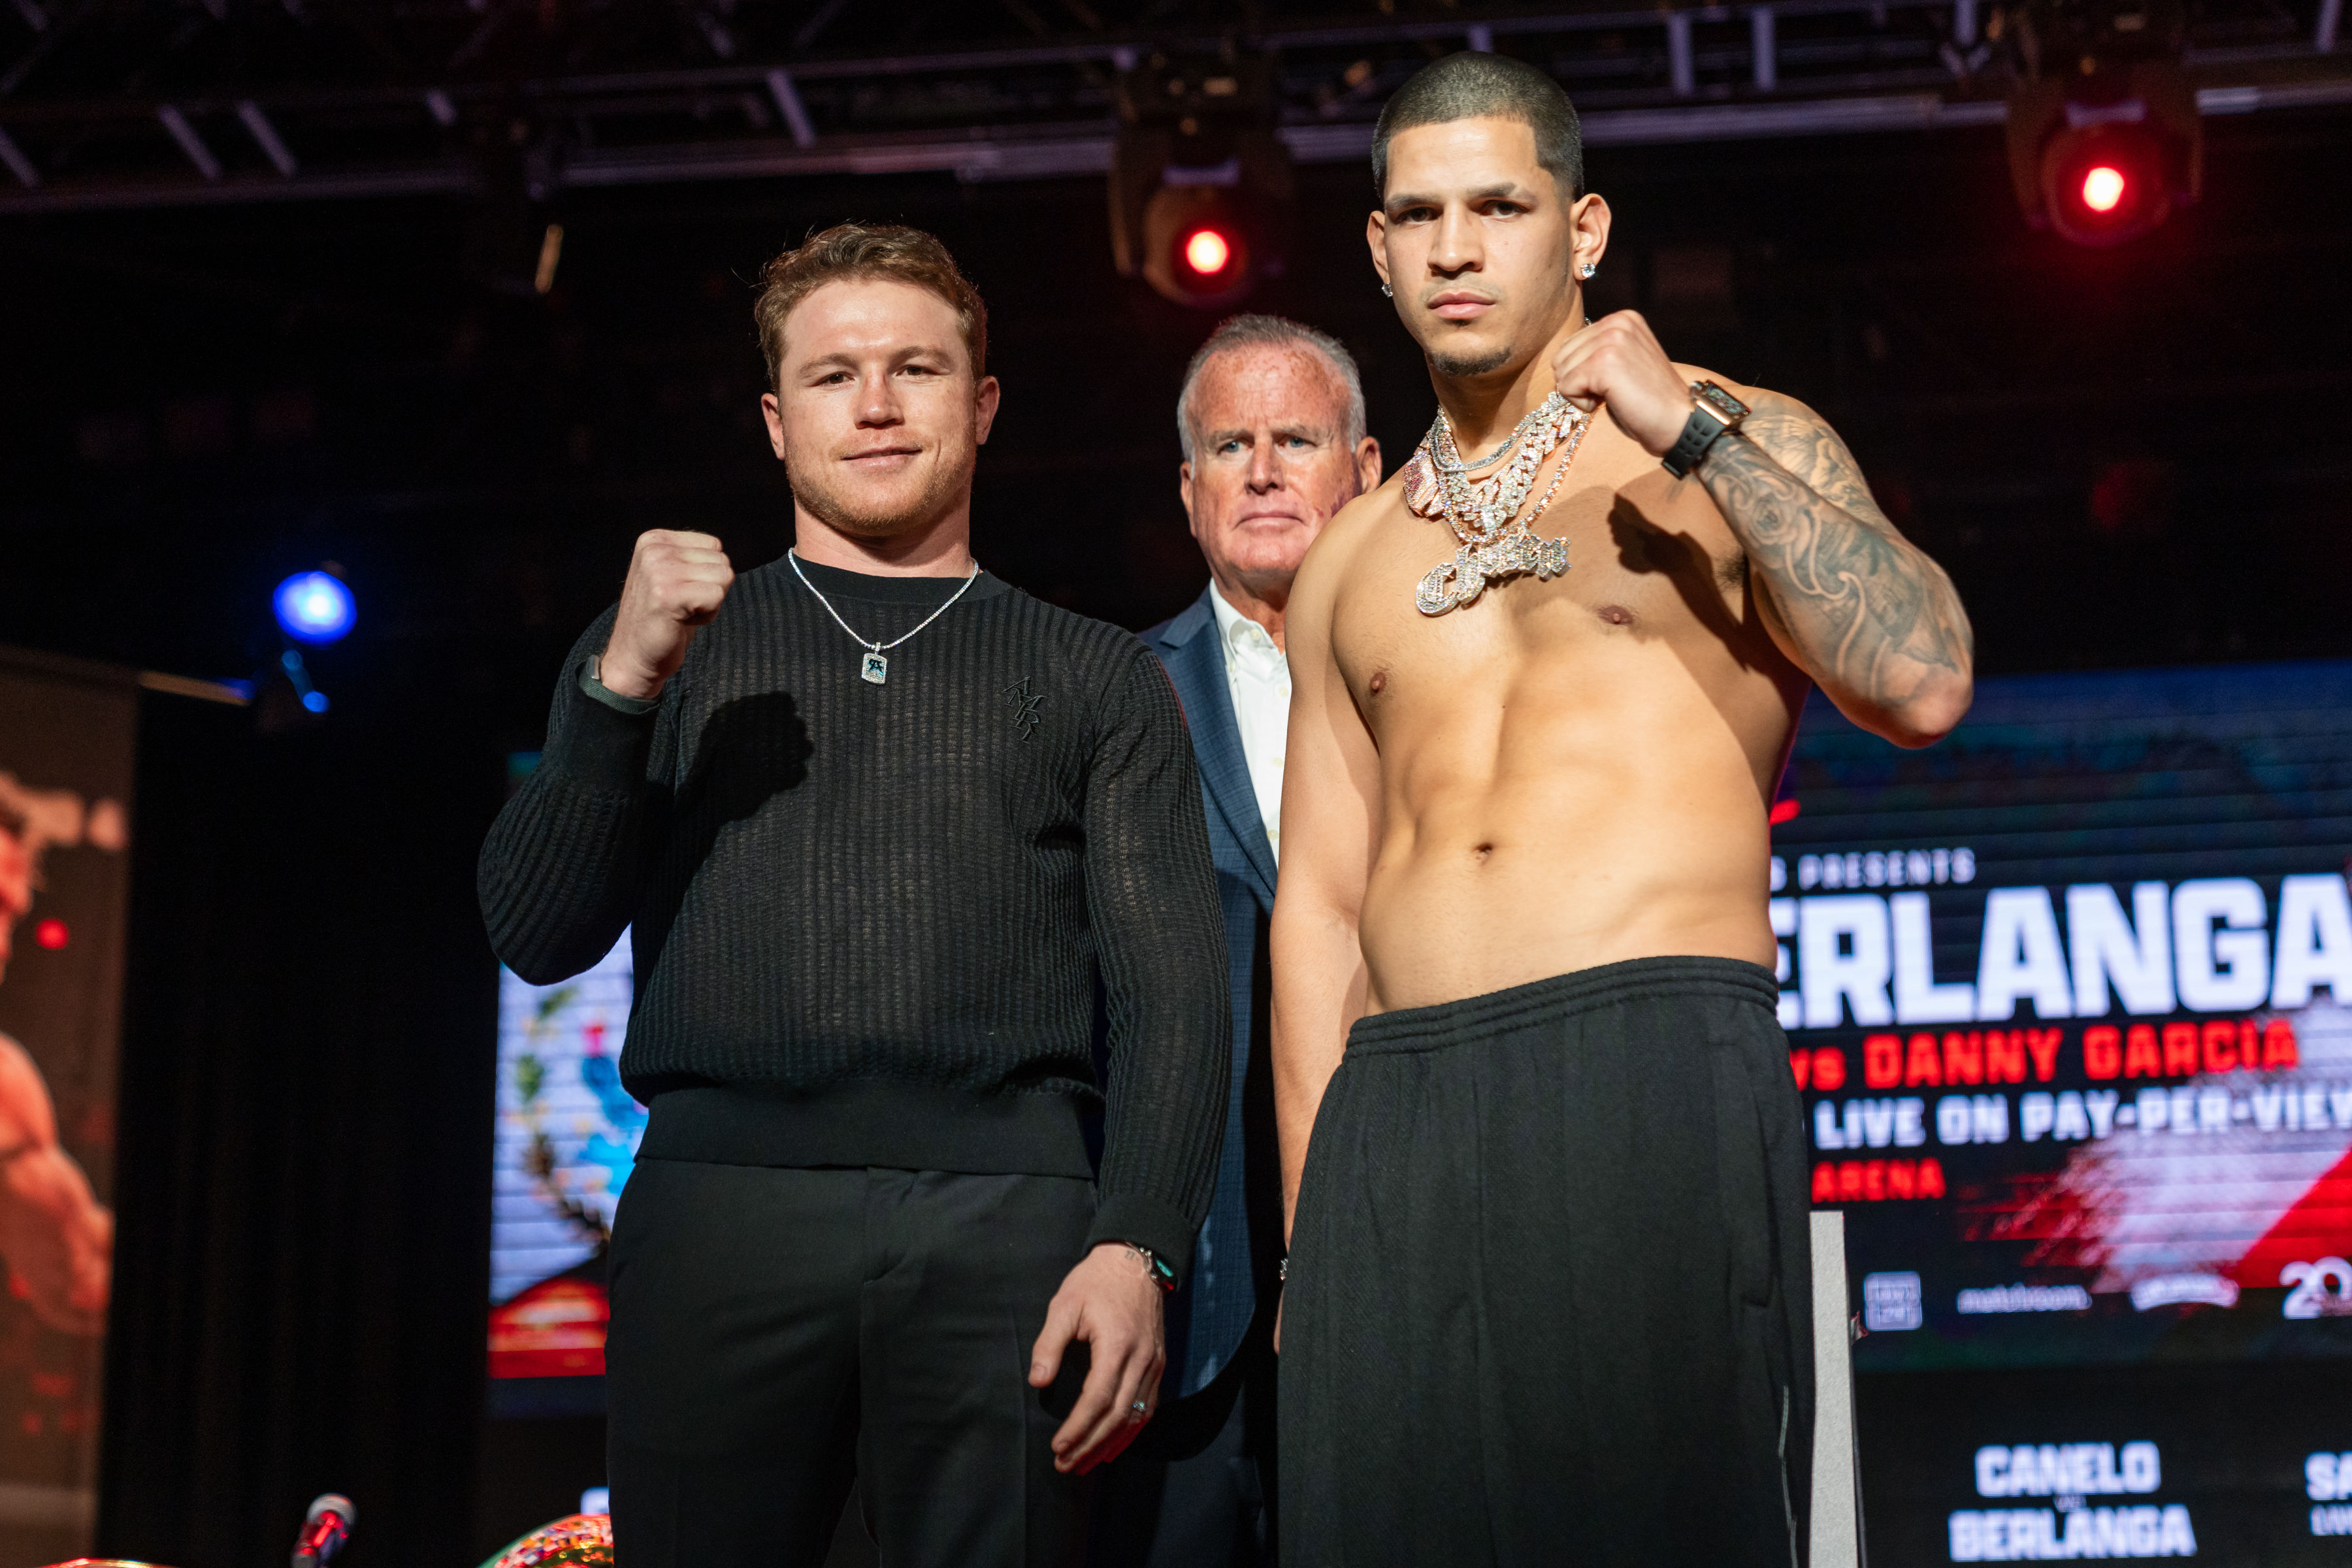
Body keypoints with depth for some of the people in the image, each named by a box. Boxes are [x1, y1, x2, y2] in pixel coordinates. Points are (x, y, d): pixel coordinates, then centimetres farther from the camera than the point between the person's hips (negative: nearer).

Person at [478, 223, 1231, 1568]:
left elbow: (1174, 993, 8)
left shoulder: (1097, 677, 18)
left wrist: (1138, 1249, -8)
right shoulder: (665, 649, 21)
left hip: (1003, 1227, 0)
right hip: (722, 1205, 1)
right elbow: (536, 938, 11)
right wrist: (623, 684, -3)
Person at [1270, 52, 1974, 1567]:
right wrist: (1315, 1219, 11)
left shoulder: (1736, 444, 9)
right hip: (1397, 1105, 4)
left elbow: (1924, 682, -8)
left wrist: (1695, 431, -11)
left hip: (1655, 1065, -4)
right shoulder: (1352, 562, 21)